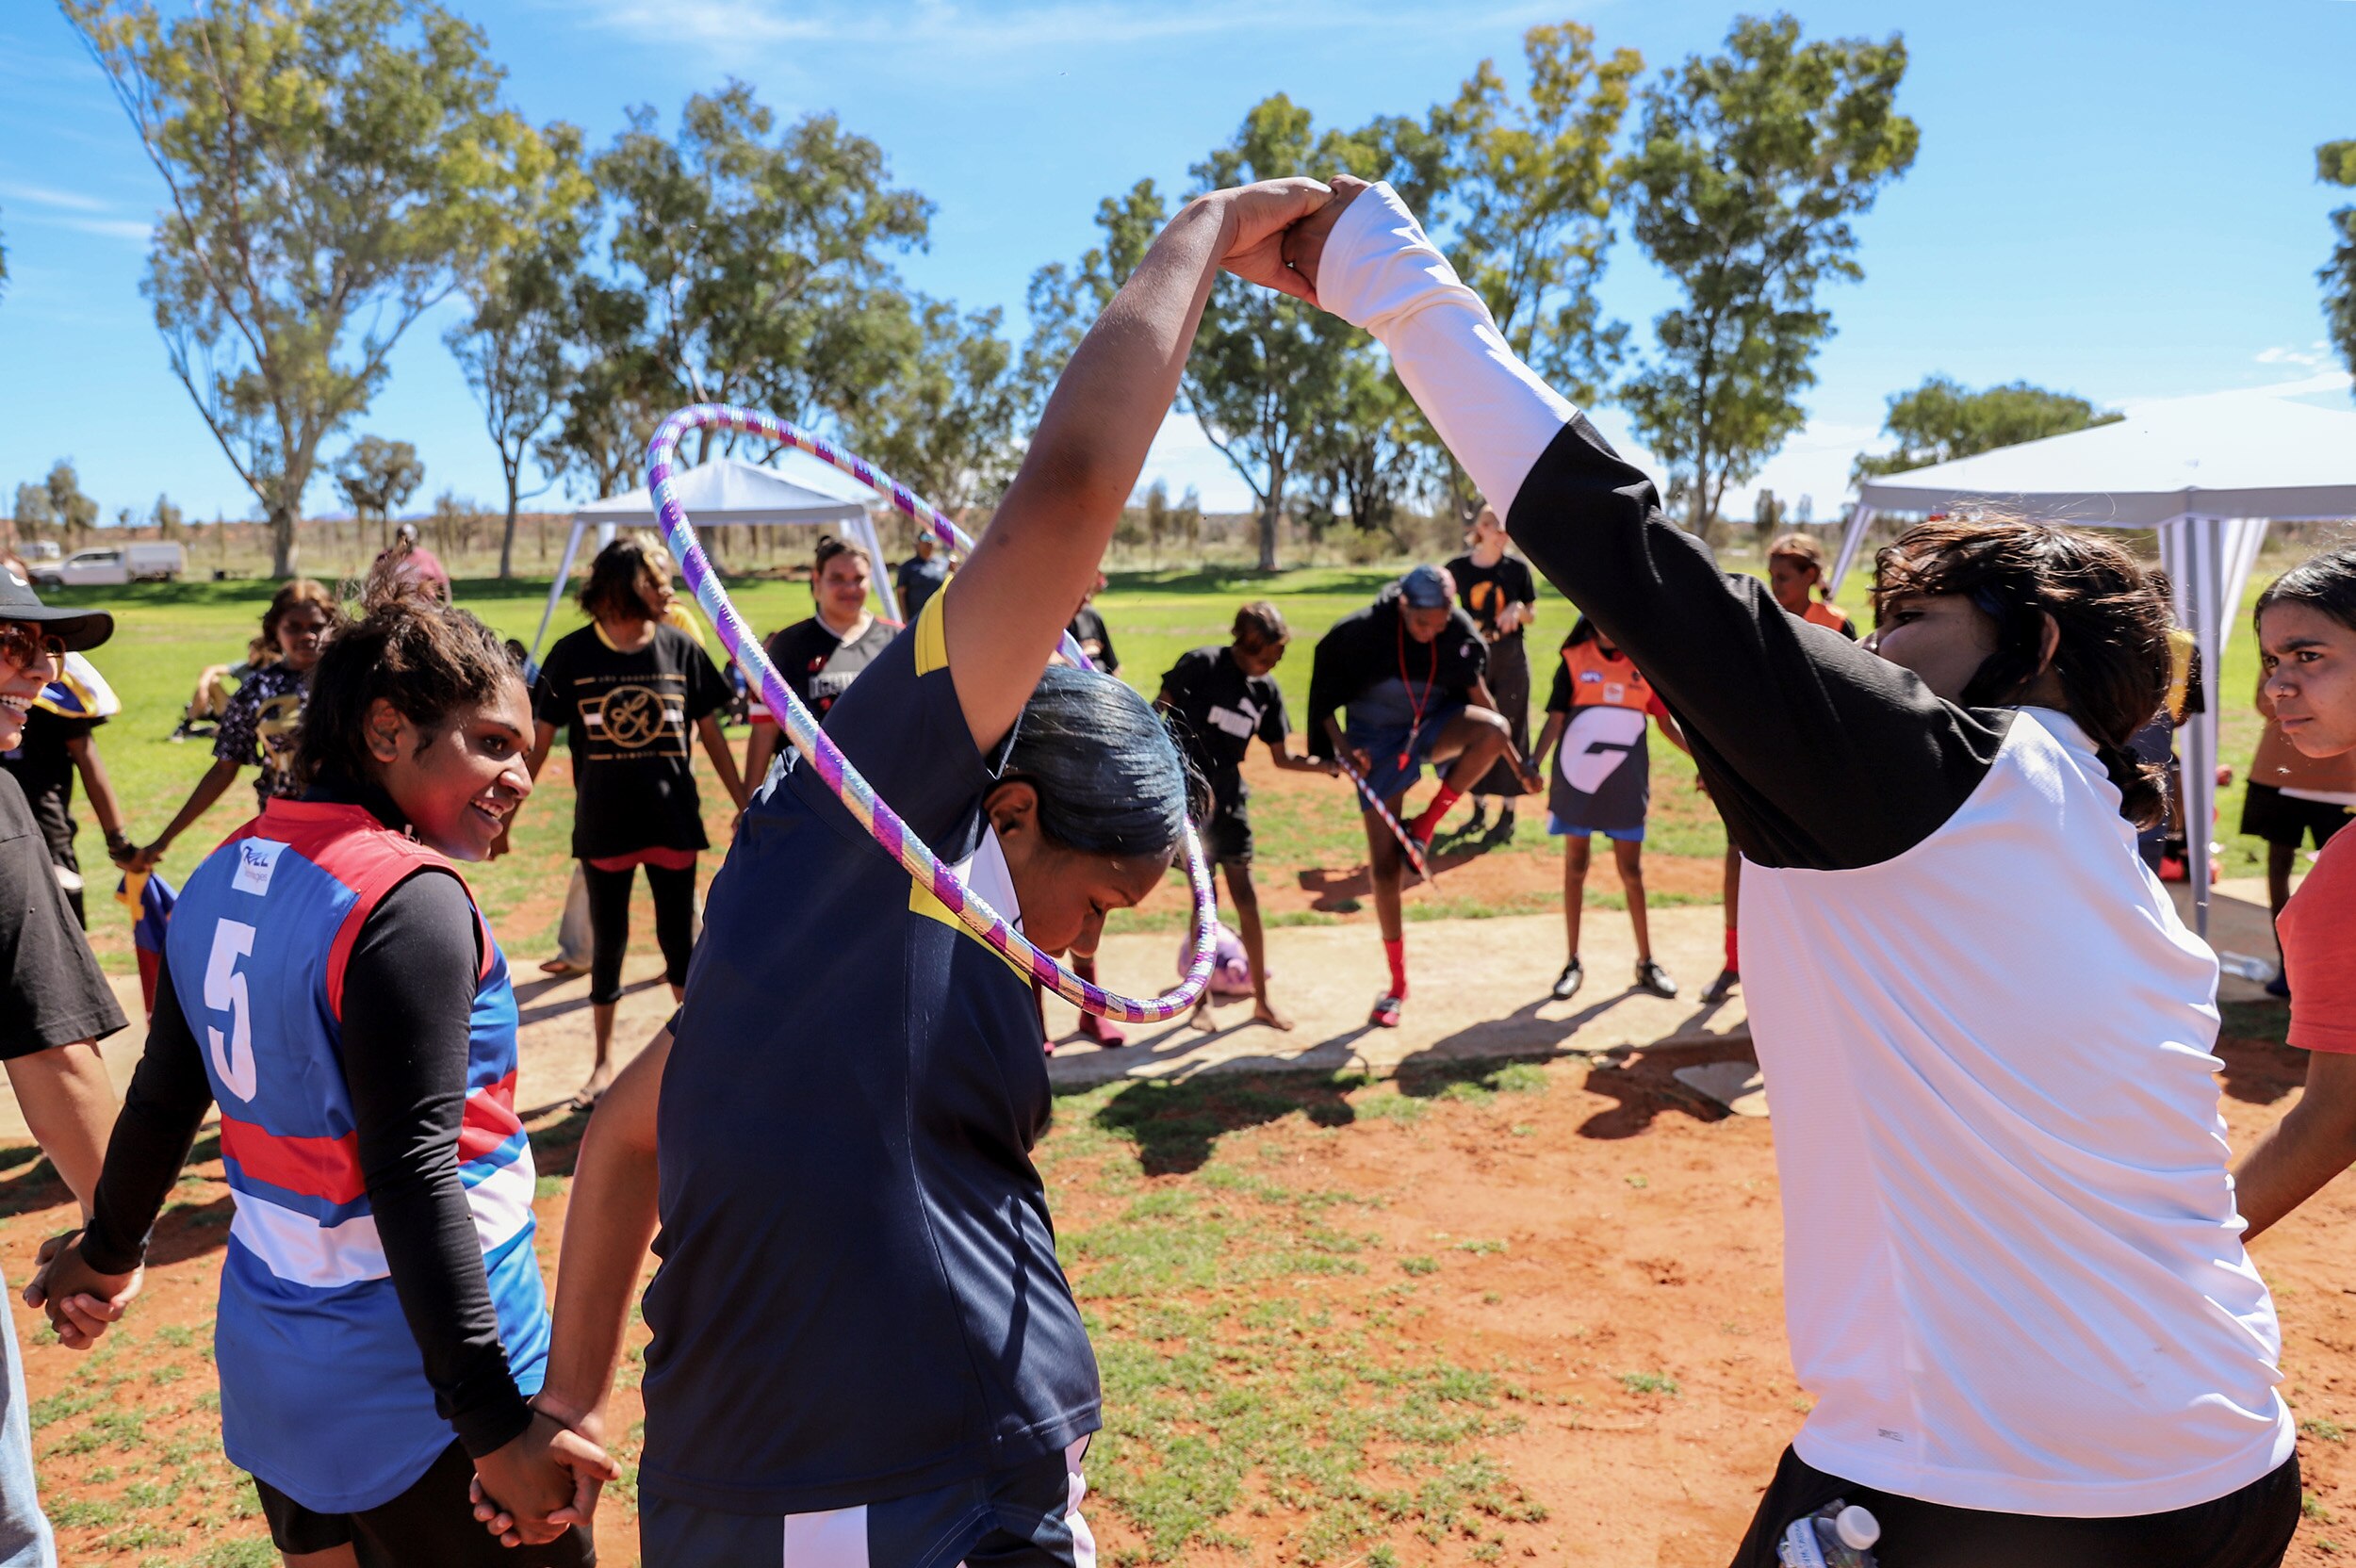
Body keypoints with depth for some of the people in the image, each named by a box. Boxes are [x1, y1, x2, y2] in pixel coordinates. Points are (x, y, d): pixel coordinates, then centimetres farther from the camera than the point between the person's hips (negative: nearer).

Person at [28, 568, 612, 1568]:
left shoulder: (224, 875, 4)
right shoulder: (410, 899, -21)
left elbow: (162, 1100, 14)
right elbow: (411, 1174, -26)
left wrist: (110, 1251, 30)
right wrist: (495, 1421, -25)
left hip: (269, 1356, 8)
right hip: (409, 1373, -8)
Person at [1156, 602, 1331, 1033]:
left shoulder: (1266, 691, 4)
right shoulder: (1201, 665, -11)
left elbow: (1282, 758, 9)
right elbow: (1158, 714, -8)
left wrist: (1330, 766, -4)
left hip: (1229, 797, 4)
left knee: (1245, 895, 3)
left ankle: (1261, 999, 13)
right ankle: (1202, 1000, 14)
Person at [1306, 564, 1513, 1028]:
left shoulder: (1460, 632, -16)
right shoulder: (1362, 631, -24)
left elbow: (1471, 685, 0)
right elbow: (1324, 699, -10)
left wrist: (1513, 756, 0)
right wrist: (1342, 750, -20)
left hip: (1435, 725, 2)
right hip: (1378, 741, -2)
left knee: (1494, 730, -33)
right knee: (1384, 864, -2)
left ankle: (1425, 826, -12)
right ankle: (1398, 984, 14)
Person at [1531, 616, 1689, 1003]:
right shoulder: (1574, 661, -2)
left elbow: (1666, 721, 8)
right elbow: (1555, 720, -5)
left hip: (1626, 784, 1)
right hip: (1577, 779, -1)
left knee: (1632, 872, 5)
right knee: (1575, 868, 6)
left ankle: (1646, 963, 16)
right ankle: (1573, 963, 15)